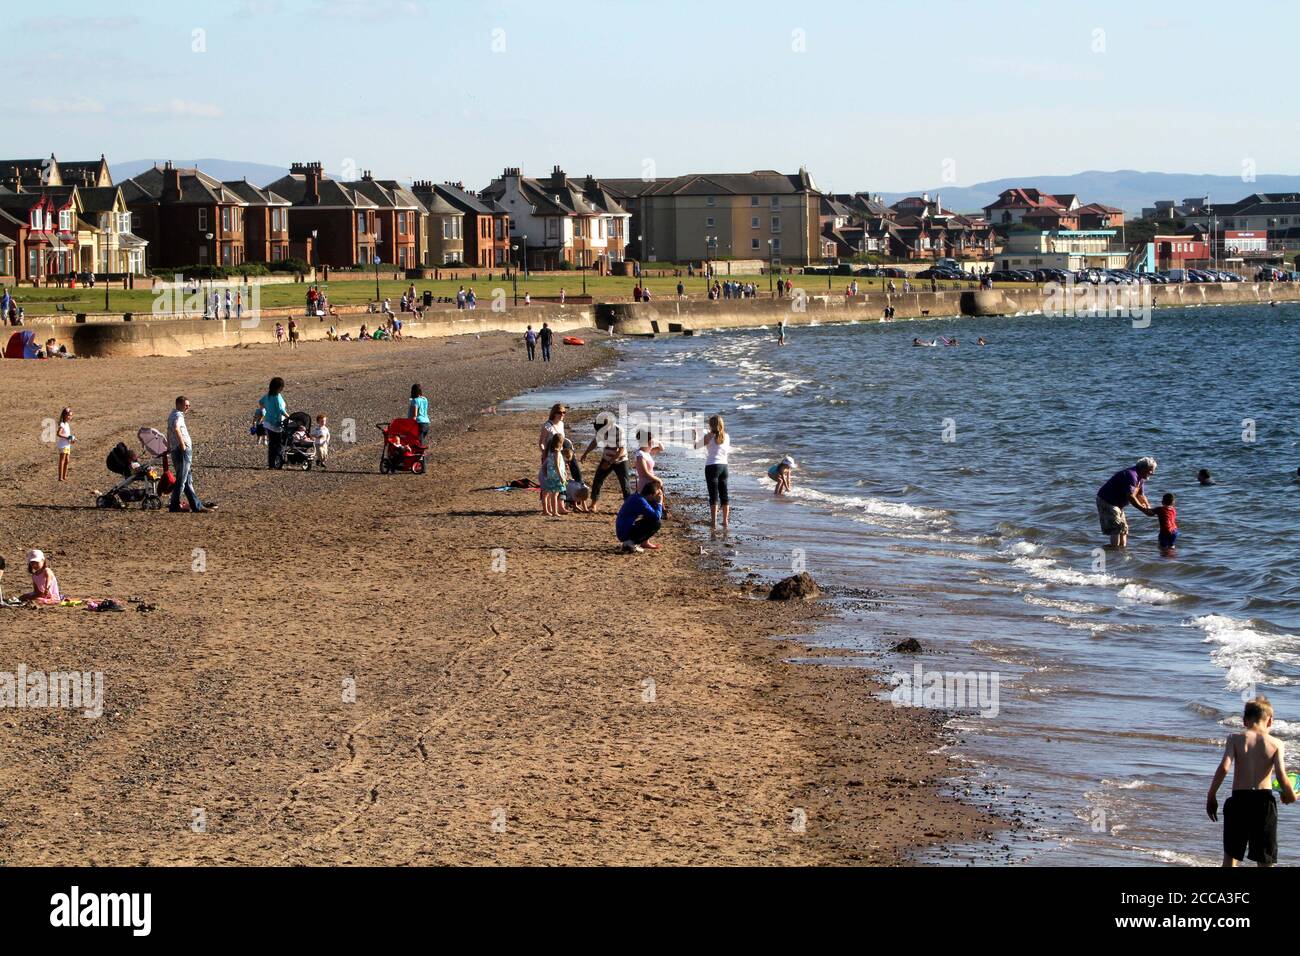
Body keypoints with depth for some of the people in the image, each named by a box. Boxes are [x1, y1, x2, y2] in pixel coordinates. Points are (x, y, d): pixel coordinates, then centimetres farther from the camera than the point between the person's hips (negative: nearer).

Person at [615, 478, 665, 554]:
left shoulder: (637, 496, 9)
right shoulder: (640, 501, -20)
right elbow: (657, 516, -23)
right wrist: (659, 502, -8)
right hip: (626, 534, -10)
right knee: (657, 522, -15)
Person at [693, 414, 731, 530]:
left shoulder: (709, 436, -9)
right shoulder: (726, 437, 6)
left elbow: (697, 445, -3)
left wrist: (695, 435, 14)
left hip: (712, 466, -5)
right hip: (724, 466, 5)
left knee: (714, 495, -4)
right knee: (724, 494, 12)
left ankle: (713, 522, -6)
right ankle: (725, 521, 15)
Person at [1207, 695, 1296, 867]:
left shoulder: (1235, 739, 0)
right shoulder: (1275, 743, 0)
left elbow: (1224, 768, -13)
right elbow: (1282, 777, -9)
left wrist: (1211, 796, -2)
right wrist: (1291, 796, 12)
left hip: (1239, 799, 0)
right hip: (1264, 800, 0)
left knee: (1231, 856, 12)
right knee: (1265, 861, 10)